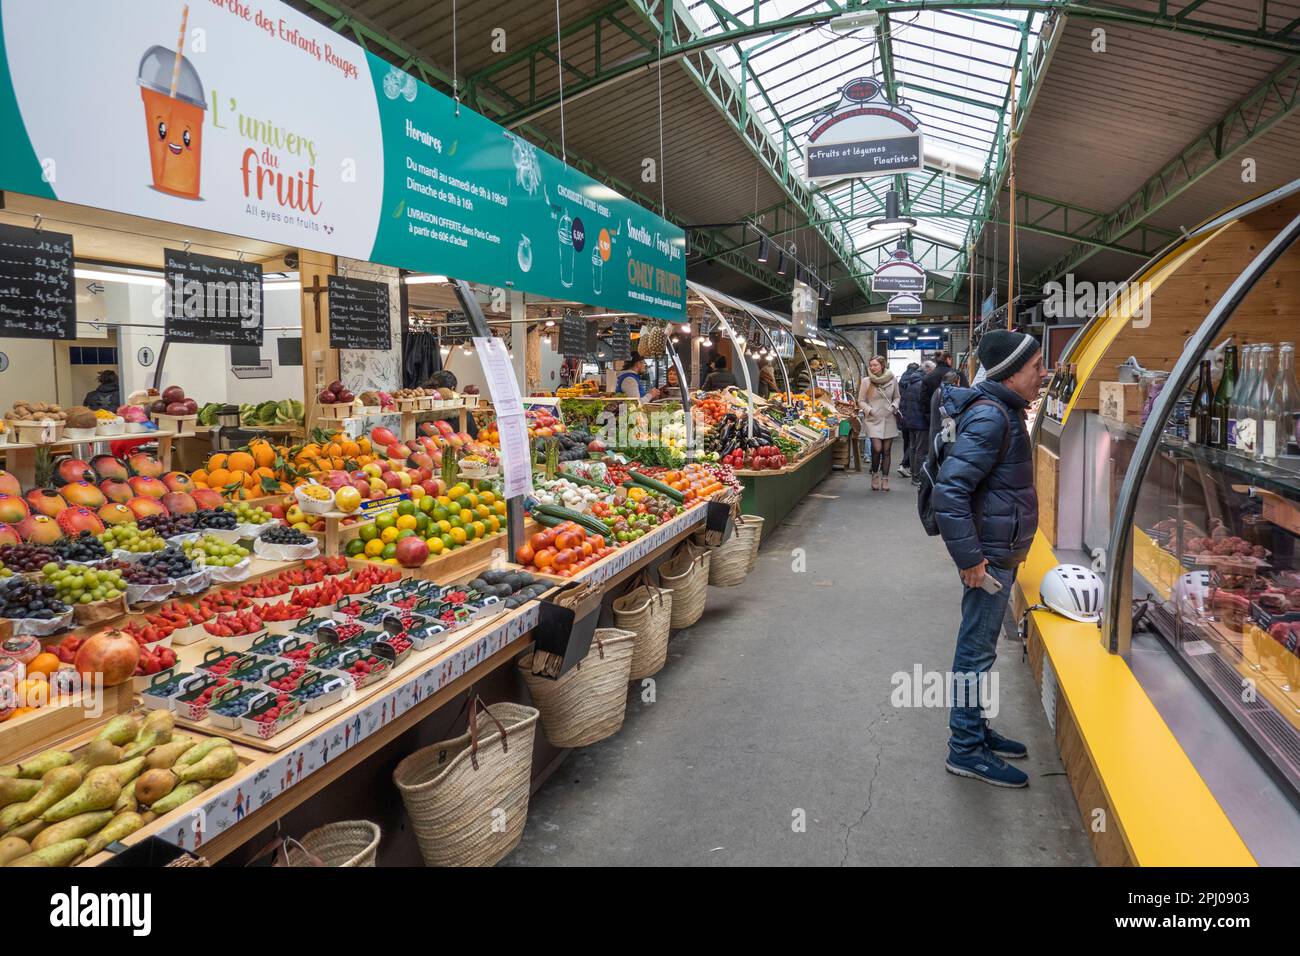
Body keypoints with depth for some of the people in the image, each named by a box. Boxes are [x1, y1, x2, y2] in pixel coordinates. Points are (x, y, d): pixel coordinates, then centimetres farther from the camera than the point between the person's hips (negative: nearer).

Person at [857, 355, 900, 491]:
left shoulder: (892, 380, 1)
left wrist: (894, 406, -4)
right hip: (873, 420, -2)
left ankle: (885, 479, 15)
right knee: (877, 448, -15)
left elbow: (896, 397, 14)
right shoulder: (866, 381, -3)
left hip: (888, 420, 2)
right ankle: (875, 474, 10)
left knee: (886, 450, 4)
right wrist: (869, 410, -11)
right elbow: (861, 400, 3)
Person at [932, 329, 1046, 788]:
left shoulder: (1004, 410, 12)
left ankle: (974, 730, 32)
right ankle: (965, 749, 12)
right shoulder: (990, 416, -20)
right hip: (990, 556, -10)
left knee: (979, 647, 19)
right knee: (976, 652, 0)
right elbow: (948, 491, -28)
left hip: (1000, 552, 10)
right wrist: (969, 558, -25)